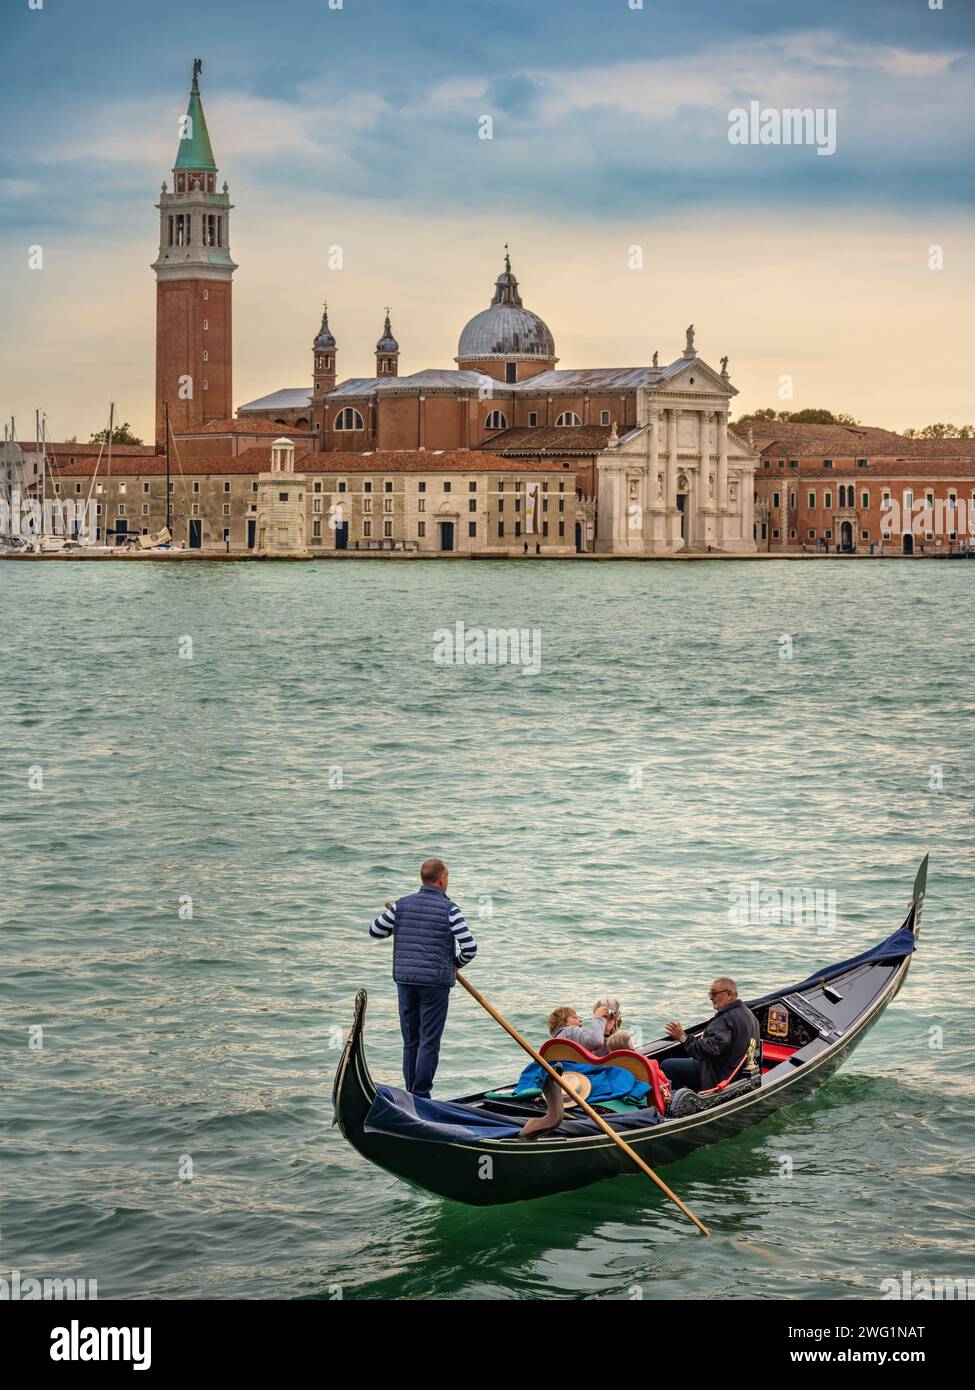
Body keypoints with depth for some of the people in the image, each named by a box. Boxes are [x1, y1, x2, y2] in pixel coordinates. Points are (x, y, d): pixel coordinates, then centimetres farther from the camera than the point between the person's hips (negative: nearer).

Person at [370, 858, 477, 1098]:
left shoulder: (401, 905, 4)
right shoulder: (449, 909, -7)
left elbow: (375, 932, 13)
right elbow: (470, 947, -11)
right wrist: (456, 965, 9)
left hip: (404, 980, 4)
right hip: (435, 982, -4)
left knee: (410, 1041, 13)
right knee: (429, 1042, 0)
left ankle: (410, 1094, 17)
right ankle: (421, 1096, -3)